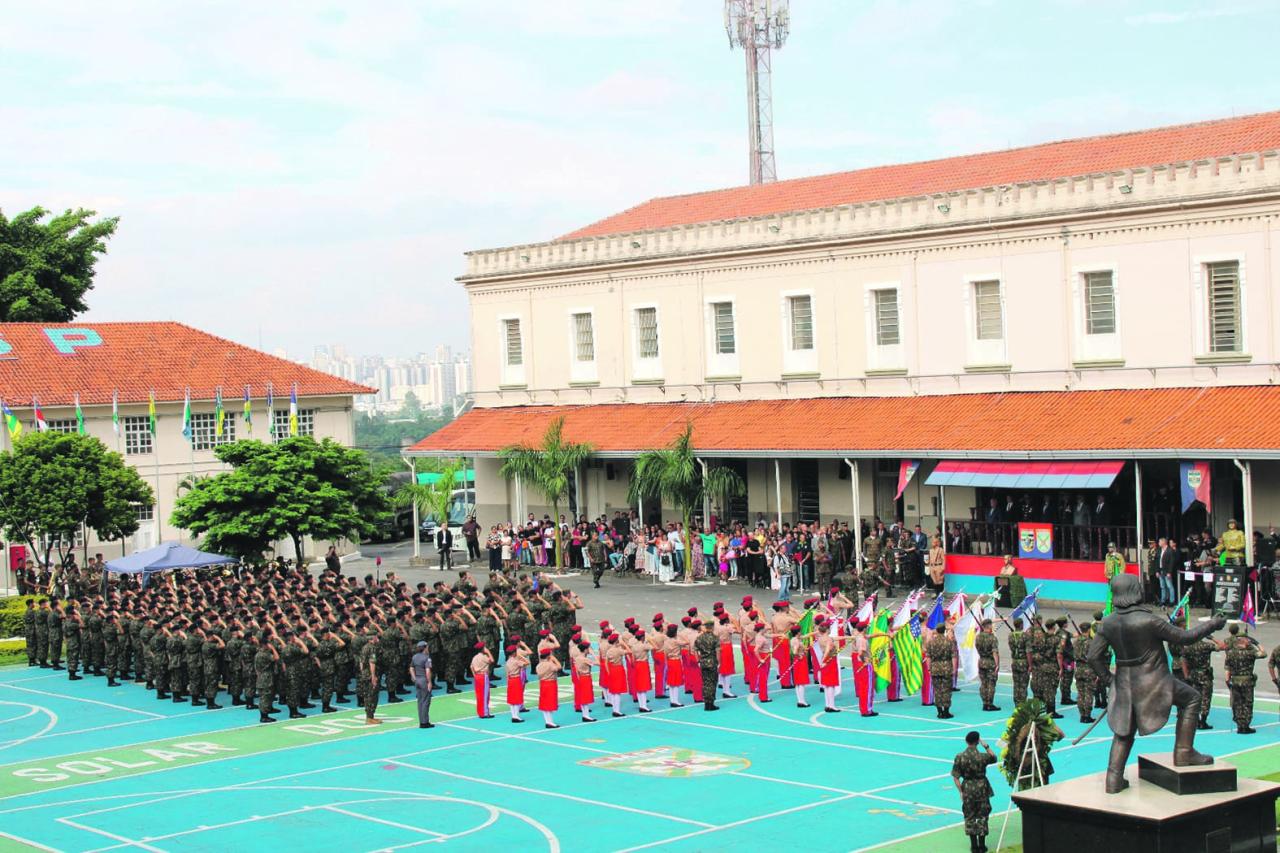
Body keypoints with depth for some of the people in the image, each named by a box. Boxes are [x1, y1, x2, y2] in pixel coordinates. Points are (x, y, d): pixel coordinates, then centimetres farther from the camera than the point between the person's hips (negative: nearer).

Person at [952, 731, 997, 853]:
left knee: (969, 817, 12)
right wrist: (986, 746, 9)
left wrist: (961, 791, -1)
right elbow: (994, 758, 10)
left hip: (967, 789, 1)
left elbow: (955, 777, -8)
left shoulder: (959, 757, -9)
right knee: (982, 816, 11)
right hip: (981, 788, -1)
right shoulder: (982, 756, -12)